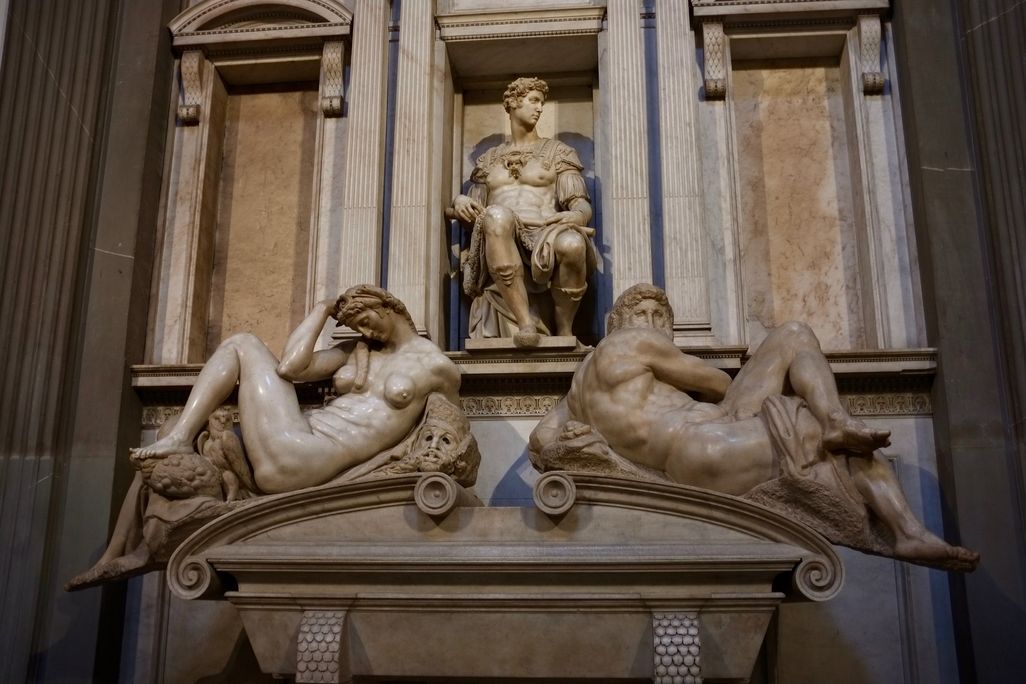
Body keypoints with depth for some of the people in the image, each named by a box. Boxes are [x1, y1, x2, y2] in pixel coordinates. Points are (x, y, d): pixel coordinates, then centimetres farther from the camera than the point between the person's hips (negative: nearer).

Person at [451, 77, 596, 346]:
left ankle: (564, 329, -14)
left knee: (571, 243, -39)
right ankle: (525, 322, -39)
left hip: (543, 239, -1)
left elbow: (582, 204, 10)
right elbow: (475, 210, 28)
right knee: (496, 215, -37)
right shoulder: (489, 158, 28)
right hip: (500, 246, 1)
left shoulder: (557, 152, 21)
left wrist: (576, 215, -15)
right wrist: (459, 201, 4)